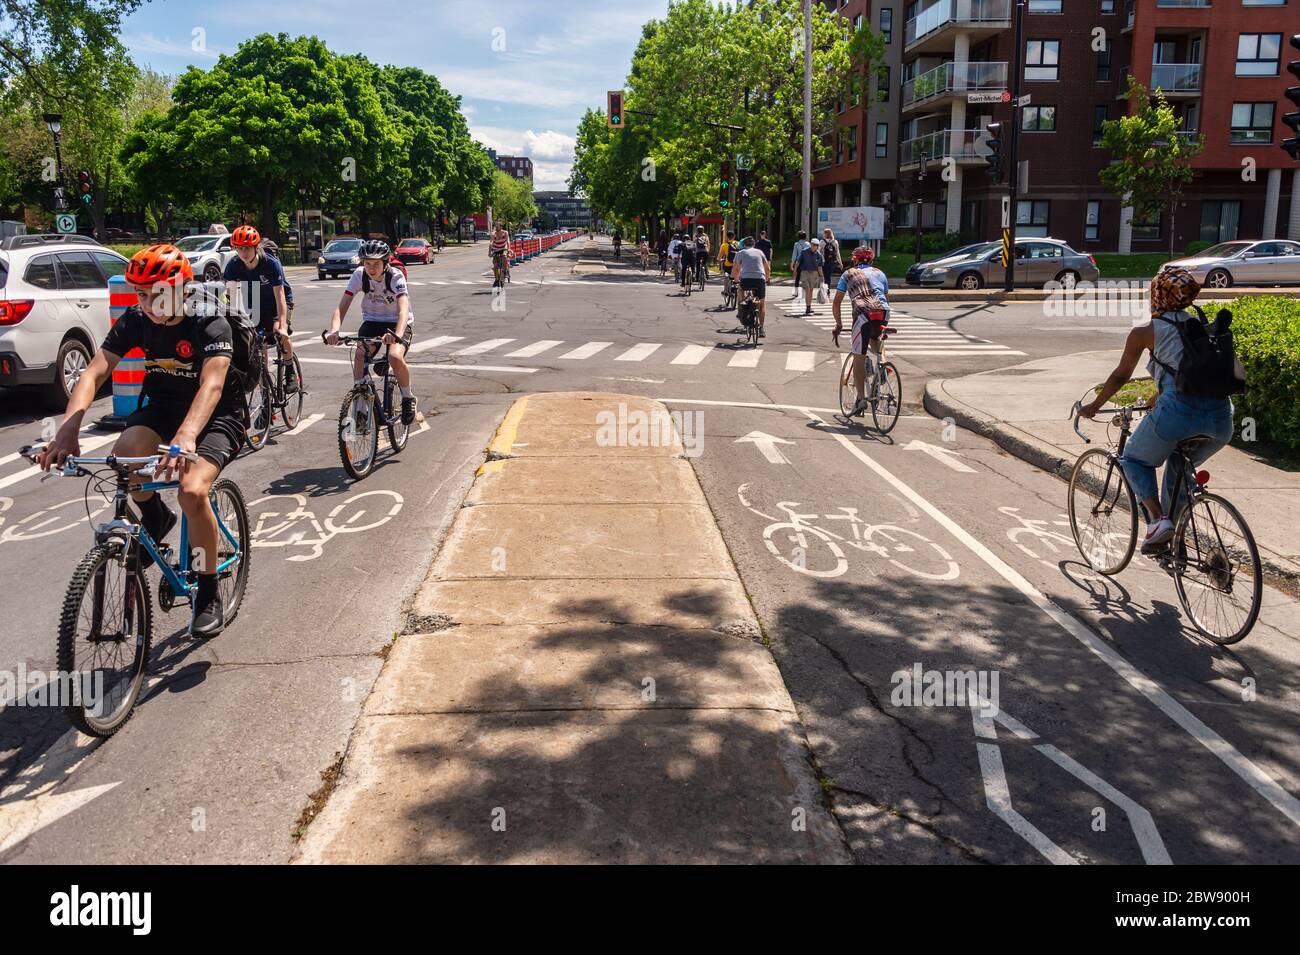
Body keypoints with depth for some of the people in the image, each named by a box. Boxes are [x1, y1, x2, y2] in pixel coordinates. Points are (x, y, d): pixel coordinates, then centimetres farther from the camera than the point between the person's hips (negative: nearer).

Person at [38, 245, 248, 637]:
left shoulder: (211, 325, -24)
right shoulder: (135, 321, -10)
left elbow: (211, 384, -40)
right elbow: (94, 372, -19)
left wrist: (185, 437, -58)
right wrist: (67, 429, -36)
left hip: (218, 413, -4)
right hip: (164, 405, 5)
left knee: (192, 491, -28)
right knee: (124, 453, -29)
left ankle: (209, 595, -8)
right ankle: (156, 518, 5)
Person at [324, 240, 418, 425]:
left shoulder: (396, 277, -22)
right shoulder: (359, 276, -14)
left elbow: (403, 310, -36)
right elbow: (341, 308, -19)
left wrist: (397, 335, -56)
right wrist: (334, 331, -40)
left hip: (397, 323, -3)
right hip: (372, 321, 3)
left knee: (395, 358, -31)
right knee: (360, 355, -26)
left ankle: (408, 398, -4)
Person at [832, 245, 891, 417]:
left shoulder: (849, 273, 21)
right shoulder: (879, 273, 28)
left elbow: (836, 302, 17)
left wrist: (838, 324, 27)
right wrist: (884, 325, 41)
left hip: (863, 313, -3)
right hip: (883, 313, 3)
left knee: (859, 359, 3)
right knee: (875, 337, 36)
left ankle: (861, 399, -1)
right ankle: (880, 356, 13)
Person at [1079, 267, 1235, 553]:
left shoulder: (1145, 332, 10)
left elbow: (1120, 376, 16)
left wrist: (1093, 406, 31)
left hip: (1179, 411, -5)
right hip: (1221, 416, 5)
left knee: (1134, 460, 20)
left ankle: (1157, 518, -2)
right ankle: (1174, 535, 31)